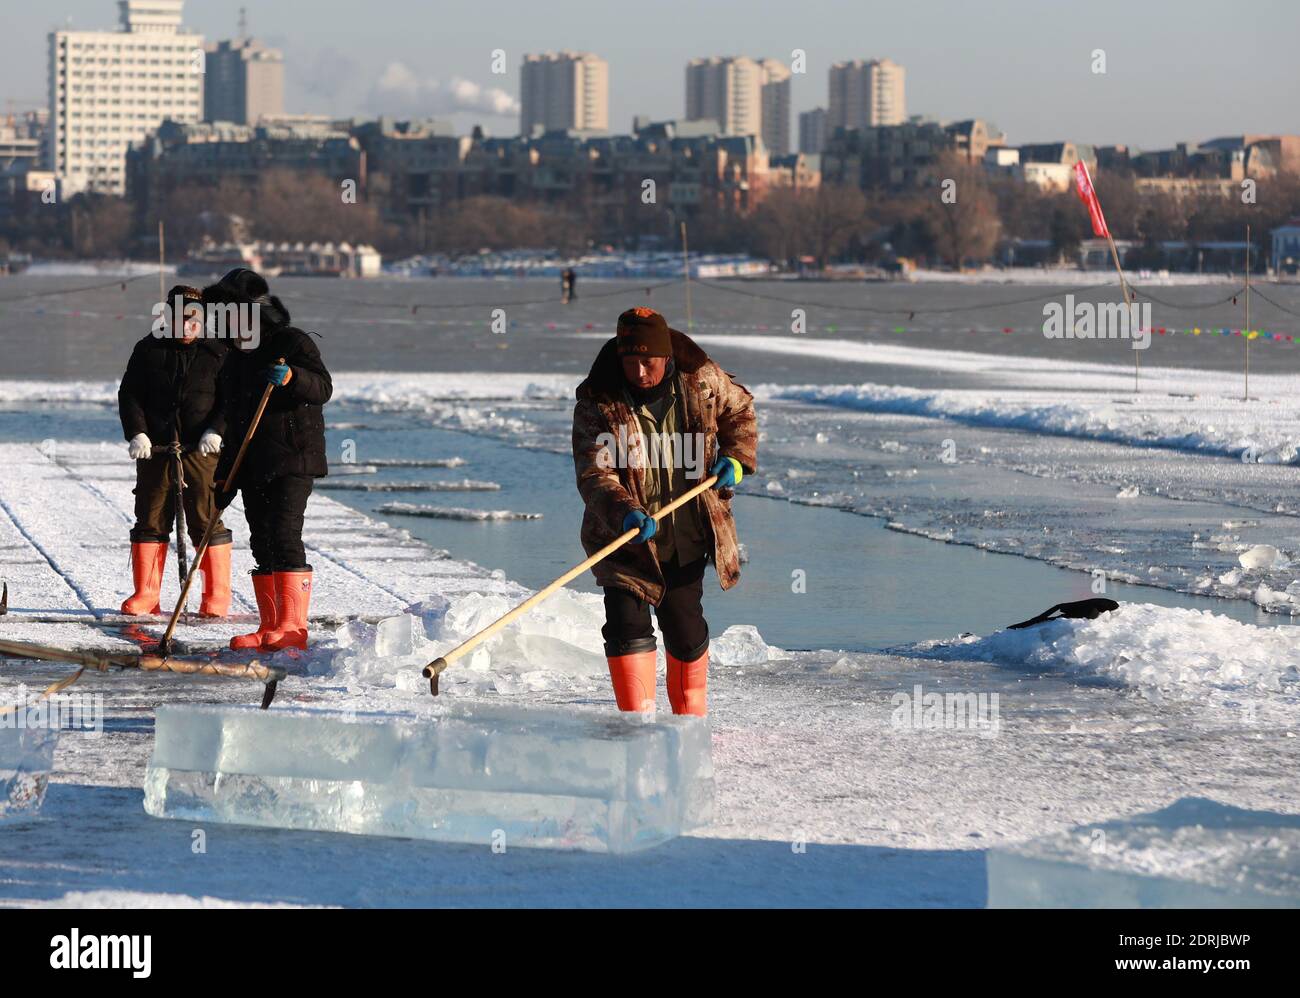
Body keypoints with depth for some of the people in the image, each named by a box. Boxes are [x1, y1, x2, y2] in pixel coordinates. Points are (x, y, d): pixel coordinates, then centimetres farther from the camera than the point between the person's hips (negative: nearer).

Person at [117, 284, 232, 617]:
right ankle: (145, 594, 12)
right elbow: (129, 395, 8)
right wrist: (137, 433, -6)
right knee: (150, 521, 5)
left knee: (207, 520, -3)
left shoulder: (217, 353, 5)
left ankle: (217, 595, 3)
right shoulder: (148, 350, 8)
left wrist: (216, 431, -12)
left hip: (201, 451, -2)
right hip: (154, 450, 2)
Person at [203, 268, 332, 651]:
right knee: (262, 544, 6)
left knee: (284, 536, -16)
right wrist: (226, 476, 22)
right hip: (252, 468, 8)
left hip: (293, 462, -8)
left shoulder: (293, 343, -4)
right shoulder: (238, 359, 21)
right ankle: (270, 627, 10)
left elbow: (323, 387, -15)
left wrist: (290, 377, -33)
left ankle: (293, 626, -17)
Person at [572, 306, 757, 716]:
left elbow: (739, 409, 13)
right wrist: (625, 512, -41)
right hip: (625, 538, -2)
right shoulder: (597, 405, -17)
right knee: (628, 626, -14)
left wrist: (736, 457, -3)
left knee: (686, 631, 11)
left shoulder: (701, 381, -8)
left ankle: (692, 721, 32)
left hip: (687, 539, 2)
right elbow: (594, 475, -24)